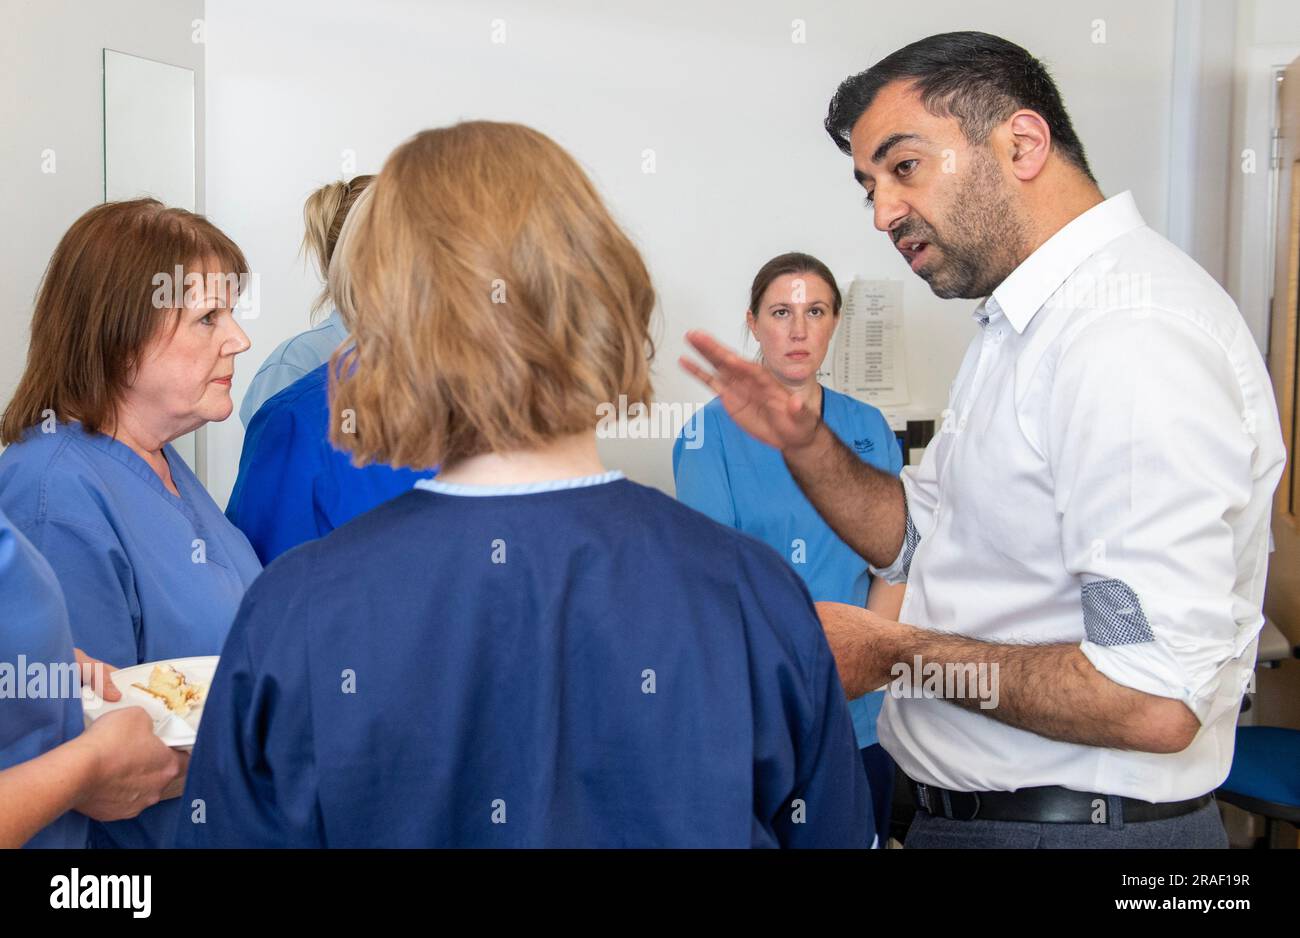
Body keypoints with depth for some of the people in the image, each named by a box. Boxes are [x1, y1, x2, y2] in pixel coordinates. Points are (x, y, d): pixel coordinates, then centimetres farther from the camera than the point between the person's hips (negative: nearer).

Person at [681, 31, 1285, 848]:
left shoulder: (1133, 332, -25)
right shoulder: (1025, 322, 9)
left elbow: (1154, 701, -30)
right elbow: (918, 540, 15)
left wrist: (896, 652, -18)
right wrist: (805, 444, -2)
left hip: (1074, 820, -9)